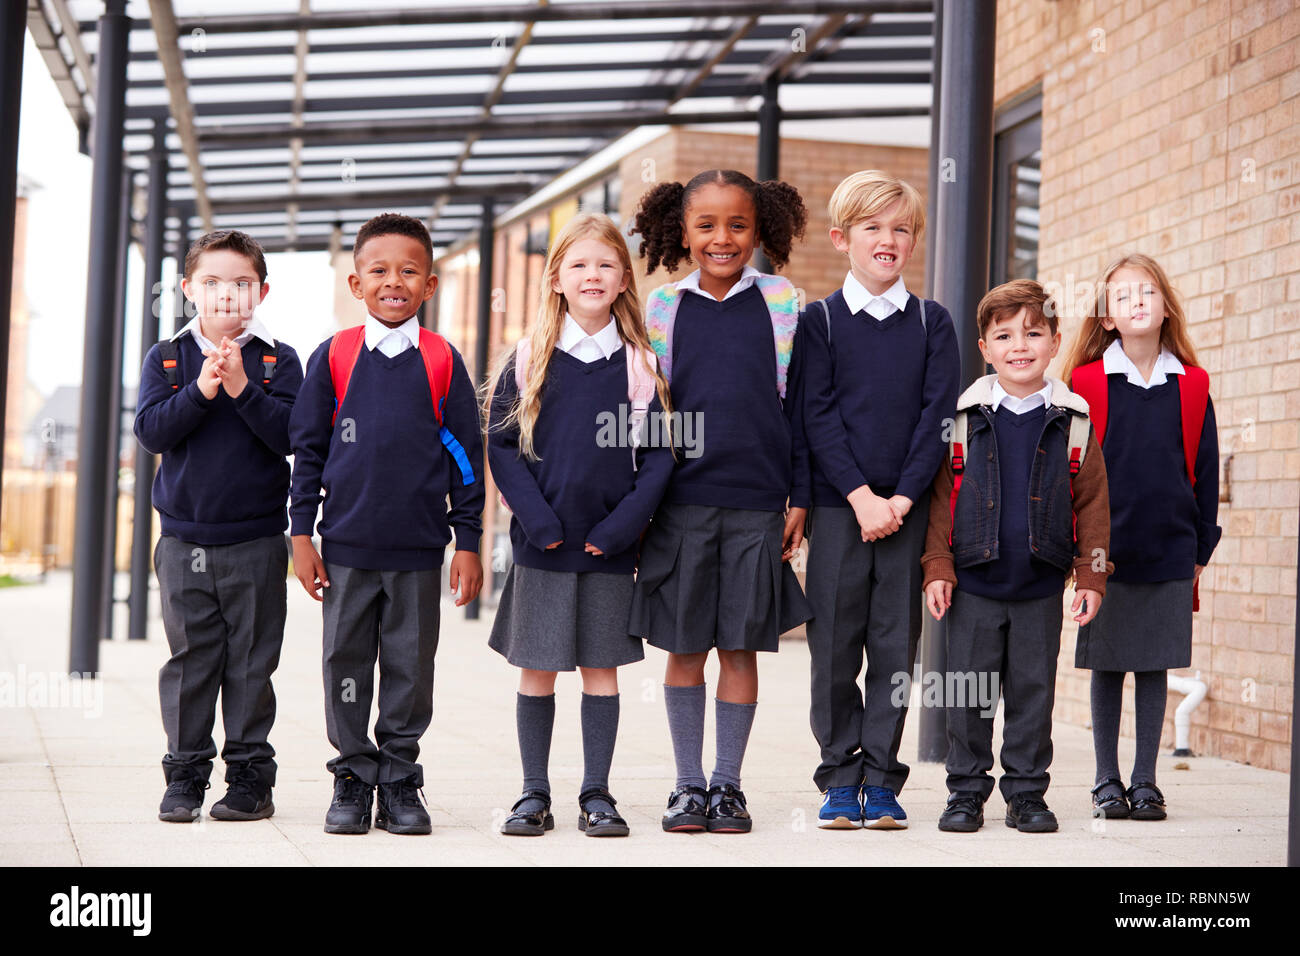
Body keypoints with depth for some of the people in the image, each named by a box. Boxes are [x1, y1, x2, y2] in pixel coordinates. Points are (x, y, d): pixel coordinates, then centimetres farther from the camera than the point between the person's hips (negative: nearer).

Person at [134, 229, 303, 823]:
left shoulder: (278, 360, 3)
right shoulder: (166, 359, 7)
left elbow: (290, 435, -9)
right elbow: (150, 430, -6)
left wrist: (241, 388, -19)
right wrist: (202, 389, -18)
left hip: (256, 540, -1)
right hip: (184, 540, 1)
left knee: (251, 663, 2)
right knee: (189, 659, 4)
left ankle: (250, 776, 10)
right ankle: (186, 773, 12)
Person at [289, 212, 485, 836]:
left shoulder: (442, 361, 2)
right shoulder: (333, 357, 2)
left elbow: (466, 455, 6)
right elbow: (307, 449, 6)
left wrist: (467, 542, 3)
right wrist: (302, 533, 1)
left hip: (418, 550, 0)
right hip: (347, 547, 0)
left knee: (411, 668, 6)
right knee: (346, 665, 5)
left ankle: (400, 784, 17)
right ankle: (353, 779, 17)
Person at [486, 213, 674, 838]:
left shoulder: (639, 365, 2)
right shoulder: (530, 360, 1)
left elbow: (658, 454, 0)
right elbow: (501, 445, -1)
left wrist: (621, 525, -11)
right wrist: (537, 518, -11)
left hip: (608, 546, 0)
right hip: (542, 543, 0)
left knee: (601, 668, 6)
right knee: (537, 669, 4)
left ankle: (596, 795, 15)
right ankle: (534, 796, 14)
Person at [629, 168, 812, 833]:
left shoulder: (783, 305, 3)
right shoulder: (663, 307, 4)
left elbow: (799, 406, 5)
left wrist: (799, 498, 1)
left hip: (757, 504, 0)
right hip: (681, 501, 1)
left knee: (741, 646, 4)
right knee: (685, 647, 6)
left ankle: (728, 784, 15)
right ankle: (688, 784, 16)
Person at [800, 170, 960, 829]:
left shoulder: (933, 323, 7)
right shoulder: (819, 320, 4)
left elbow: (938, 415, 1)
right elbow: (818, 416, -3)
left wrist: (903, 497, -10)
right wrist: (860, 495, -13)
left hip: (908, 509, 1)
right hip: (837, 506, -1)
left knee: (895, 645, 3)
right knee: (834, 645, 1)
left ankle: (882, 778, 11)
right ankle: (840, 779, 11)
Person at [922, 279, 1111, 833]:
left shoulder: (1073, 422, 2)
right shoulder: (964, 418, 0)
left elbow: (1092, 505, 5)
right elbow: (941, 496, 2)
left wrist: (1091, 575, 0)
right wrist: (937, 567, -4)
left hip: (1041, 585, 0)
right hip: (974, 582, 0)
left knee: (1034, 689, 6)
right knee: (969, 692, 5)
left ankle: (1026, 793, 17)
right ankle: (967, 792, 16)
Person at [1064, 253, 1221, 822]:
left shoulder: (1191, 386, 4)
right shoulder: (1087, 383, -1)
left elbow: (1203, 470, 8)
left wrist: (1202, 547, 7)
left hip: (1170, 553, 1)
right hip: (1103, 554, -1)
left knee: (1154, 668, 6)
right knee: (1106, 667, 6)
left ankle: (1145, 782, 15)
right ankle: (1107, 781, 16)